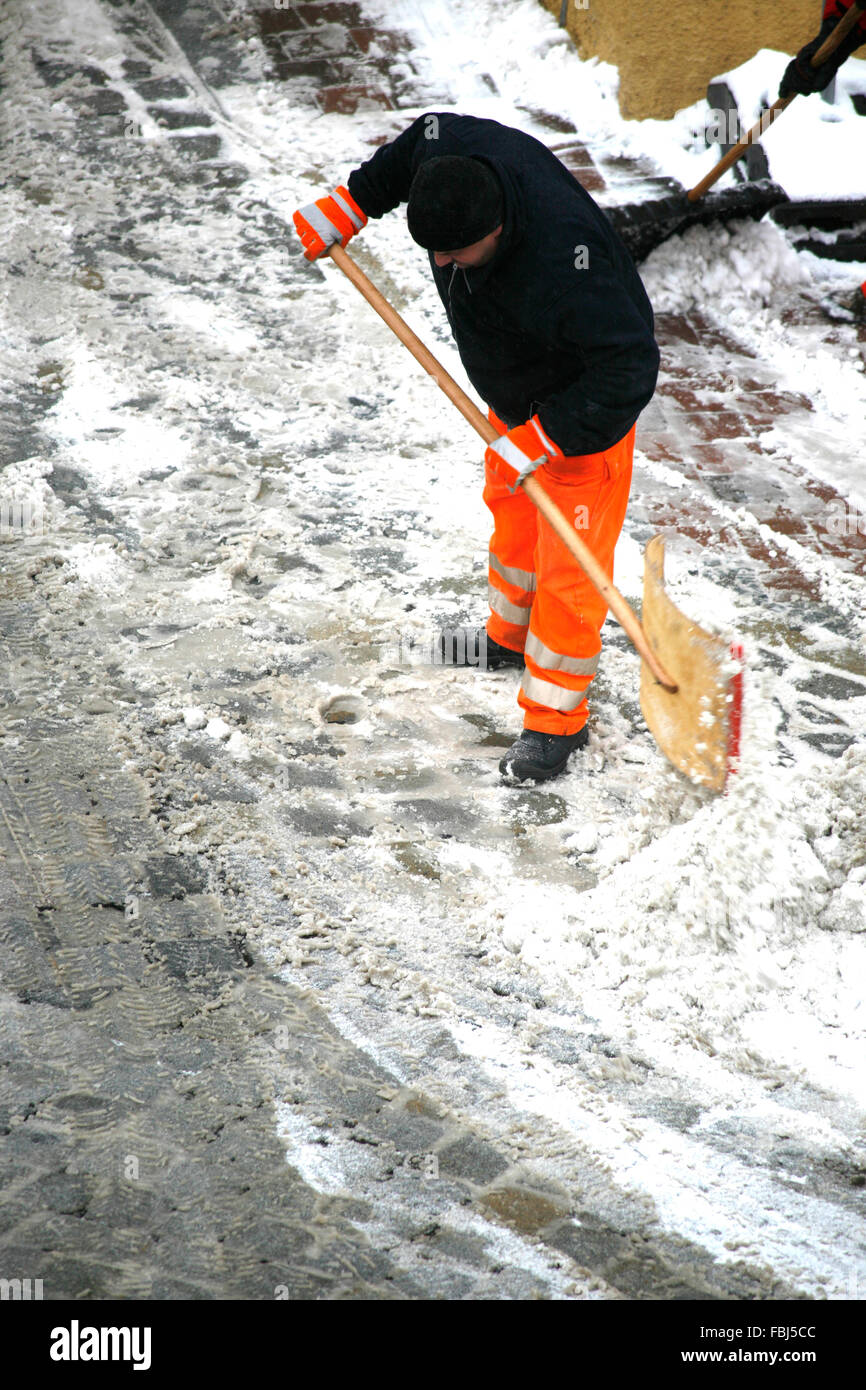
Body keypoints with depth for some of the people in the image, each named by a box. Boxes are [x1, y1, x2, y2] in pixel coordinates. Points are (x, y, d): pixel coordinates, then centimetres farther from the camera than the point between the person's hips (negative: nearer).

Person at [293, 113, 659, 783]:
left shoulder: (567, 263, -44)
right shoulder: (446, 145, -23)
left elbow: (628, 370, -37)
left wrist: (541, 440, -34)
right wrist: (345, 208, 5)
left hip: (586, 404, -8)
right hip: (516, 389, 8)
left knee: (567, 561, -3)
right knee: (511, 507, 26)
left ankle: (557, 718, 11)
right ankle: (511, 635, 50)